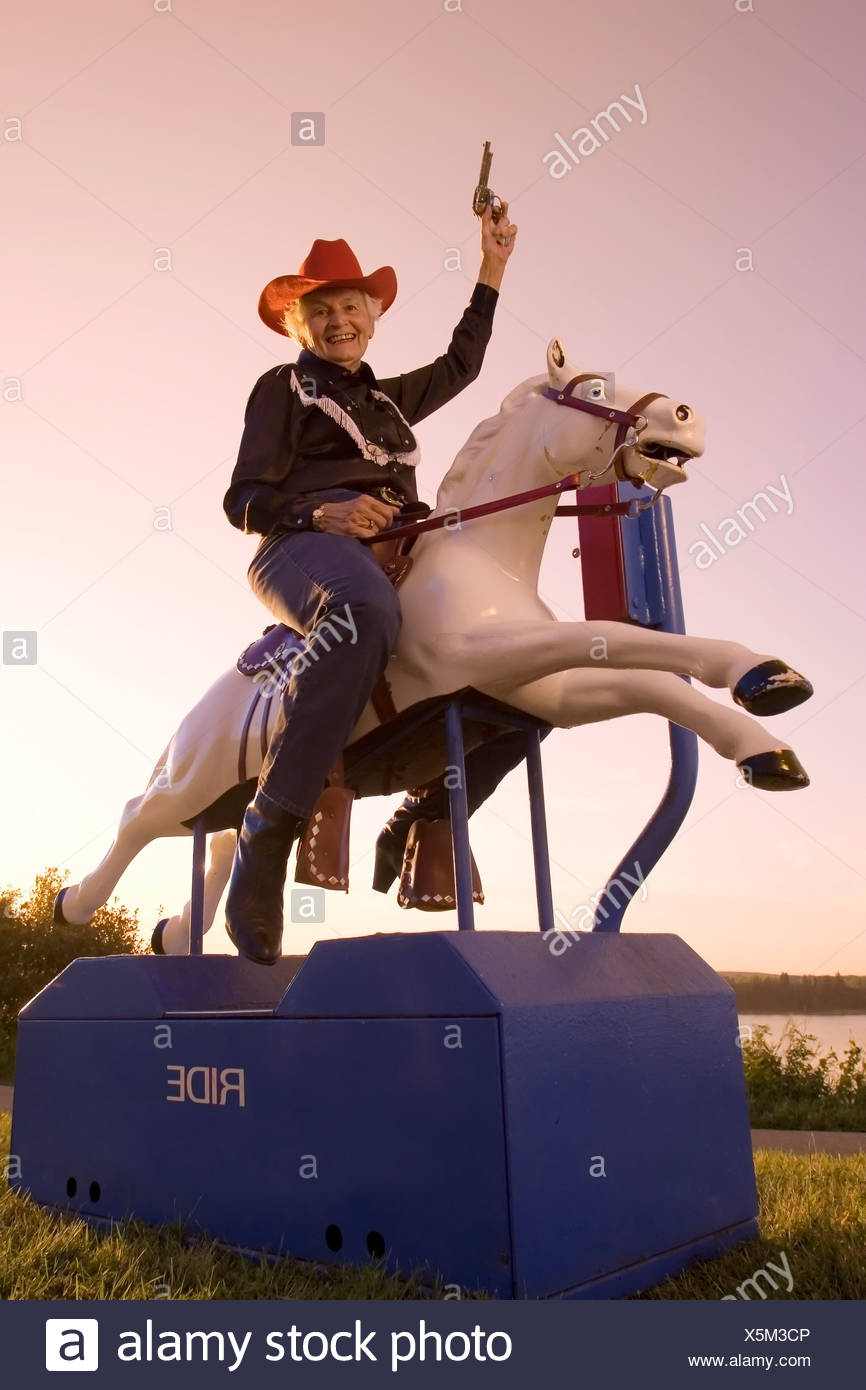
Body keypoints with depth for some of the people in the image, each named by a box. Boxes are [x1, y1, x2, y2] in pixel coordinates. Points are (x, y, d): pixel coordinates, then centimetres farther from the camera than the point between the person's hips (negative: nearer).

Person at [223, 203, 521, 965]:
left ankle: (423, 815, -1)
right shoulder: (283, 387, 14)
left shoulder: (389, 399, 32)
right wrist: (322, 512, -15)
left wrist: (492, 268, 42)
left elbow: (462, 363, 45)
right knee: (366, 614, -45)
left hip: (398, 555, 7)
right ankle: (267, 834, -40)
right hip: (307, 547, -7)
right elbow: (244, 499, 4)